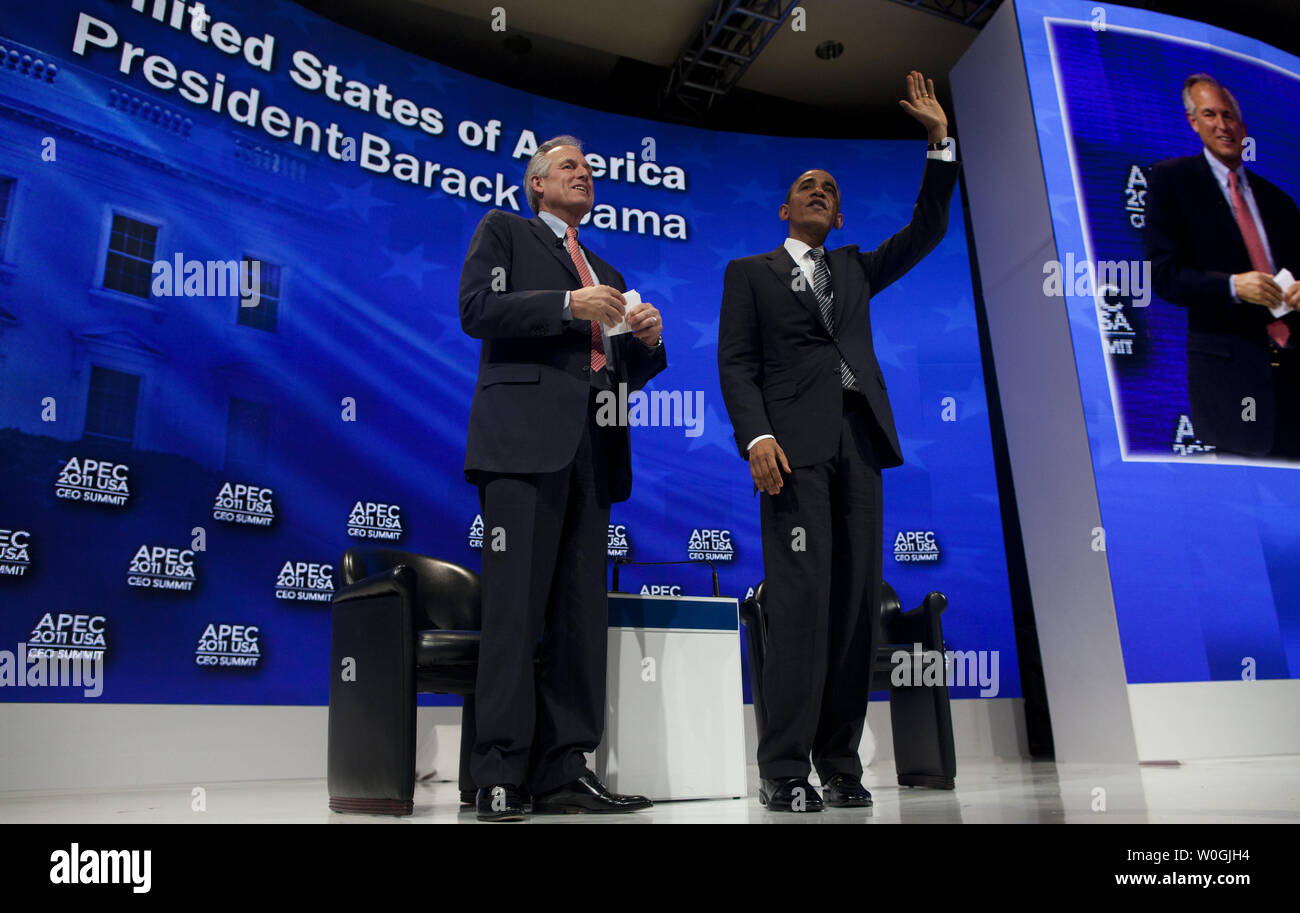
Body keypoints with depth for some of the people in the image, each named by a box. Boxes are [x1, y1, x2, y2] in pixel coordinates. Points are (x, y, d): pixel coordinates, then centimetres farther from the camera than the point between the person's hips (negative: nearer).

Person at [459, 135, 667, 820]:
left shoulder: (606, 273, 31)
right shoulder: (503, 230, 15)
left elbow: (624, 373, 27)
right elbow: (477, 308, -2)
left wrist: (647, 340, 7)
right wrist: (566, 305, -10)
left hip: (591, 447, 6)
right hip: (525, 435, -6)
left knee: (580, 610, 2)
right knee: (516, 604, -10)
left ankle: (563, 772, 6)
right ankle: (500, 777, -4)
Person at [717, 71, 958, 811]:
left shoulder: (856, 269, 28)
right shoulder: (750, 273, 16)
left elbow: (927, 231, 22)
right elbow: (736, 364, 4)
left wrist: (941, 141, 15)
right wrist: (757, 436, -11)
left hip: (861, 442, 4)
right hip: (795, 443, -4)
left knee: (857, 599, -1)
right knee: (801, 598, -13)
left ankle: (840, 764, 6)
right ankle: (784, 771, -9)